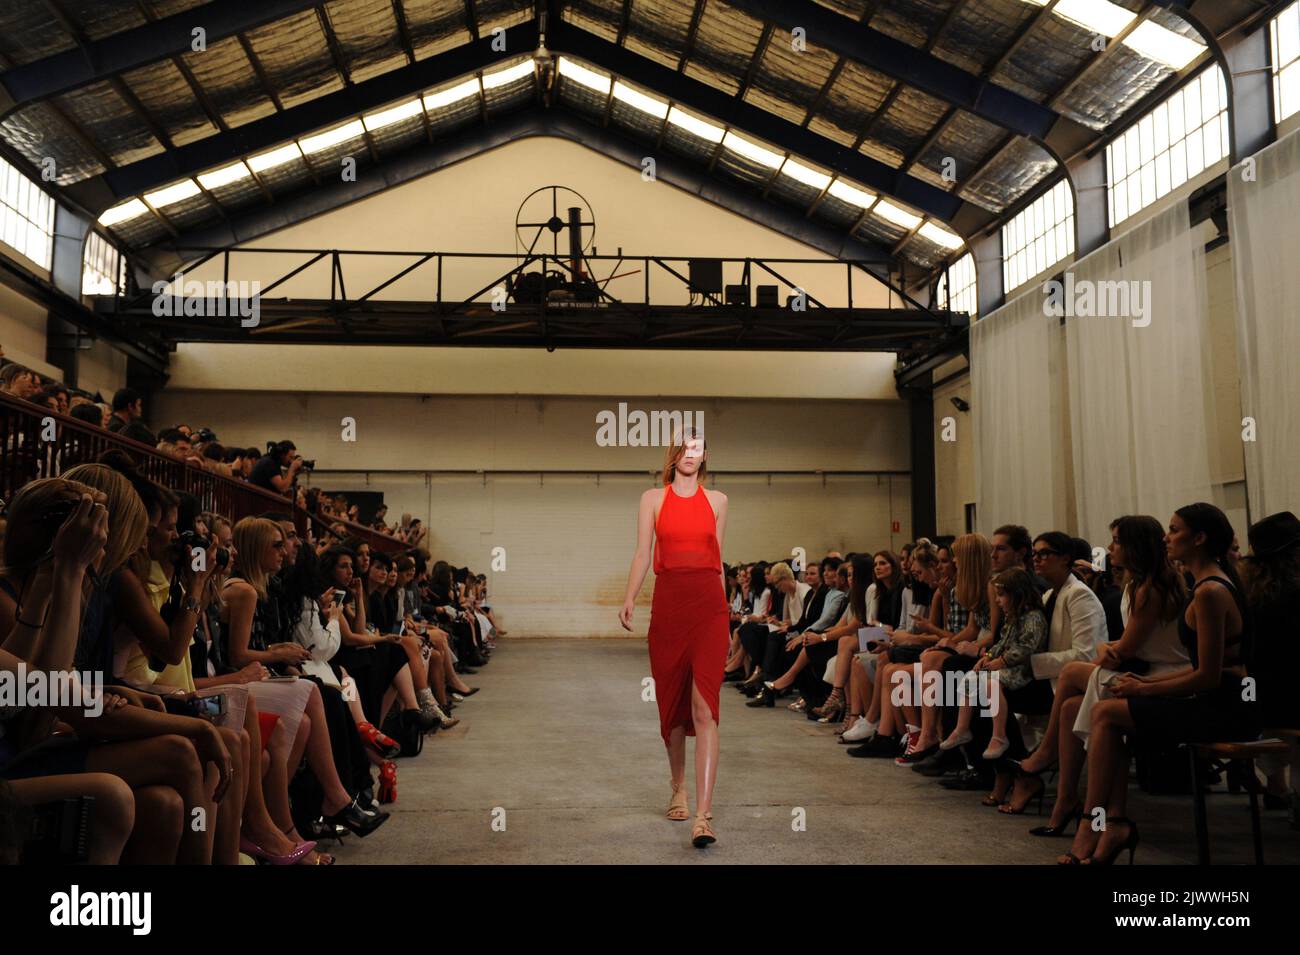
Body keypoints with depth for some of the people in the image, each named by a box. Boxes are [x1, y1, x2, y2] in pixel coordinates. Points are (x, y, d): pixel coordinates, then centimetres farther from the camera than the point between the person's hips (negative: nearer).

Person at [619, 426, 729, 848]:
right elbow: (642, 554, 2)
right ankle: (678, 789, 31)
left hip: (709, 607, -1)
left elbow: (717, 559, 16)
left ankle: (703, 815, -16)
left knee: (704, 706, -11)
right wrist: (629, 599, -11)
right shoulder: (652, 499, 9)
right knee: (671, 701, 10)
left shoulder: (717, 500, 11)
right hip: (667, 605, 1)